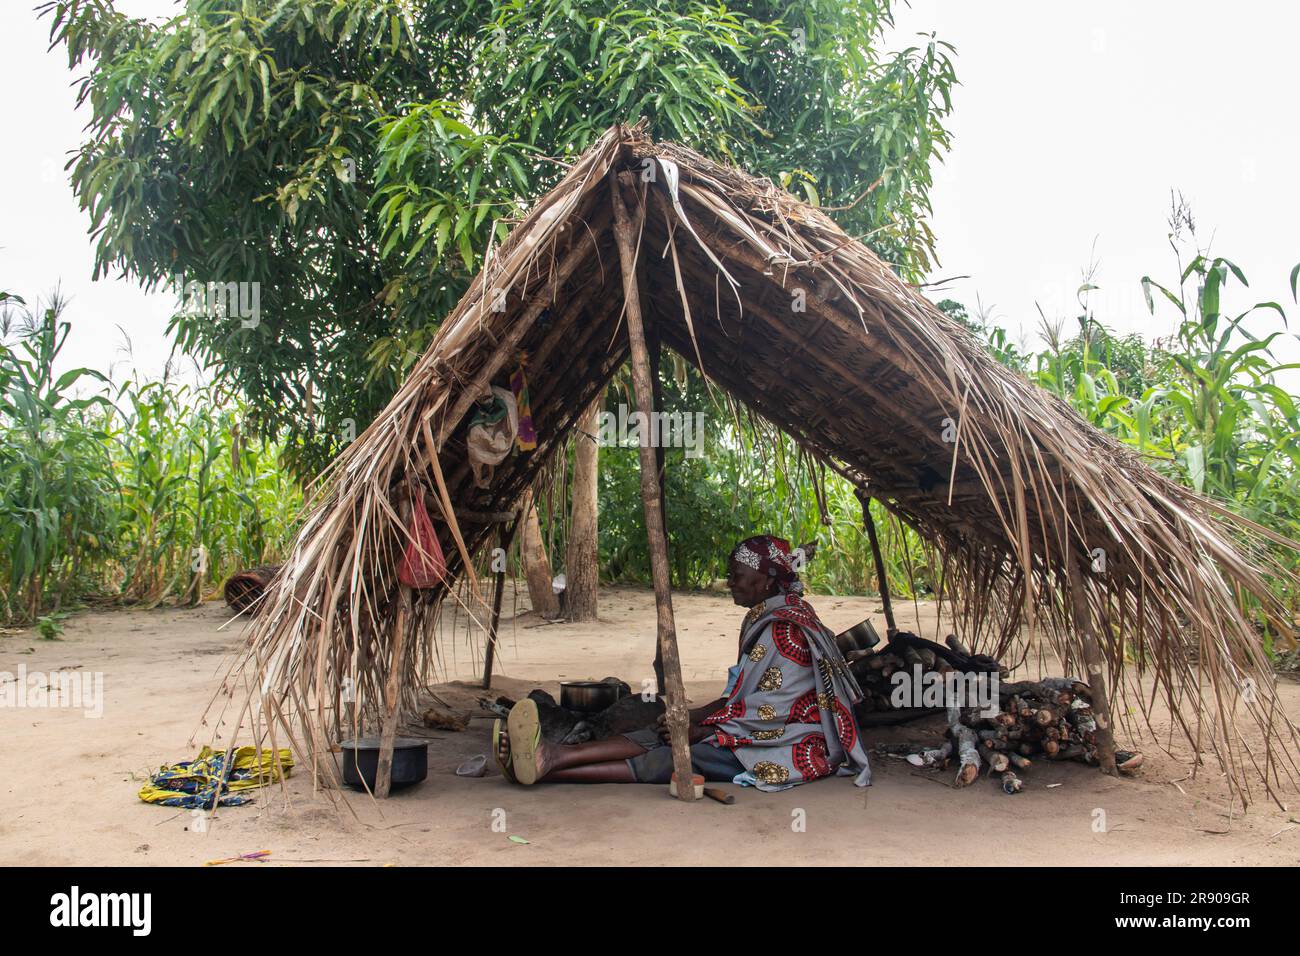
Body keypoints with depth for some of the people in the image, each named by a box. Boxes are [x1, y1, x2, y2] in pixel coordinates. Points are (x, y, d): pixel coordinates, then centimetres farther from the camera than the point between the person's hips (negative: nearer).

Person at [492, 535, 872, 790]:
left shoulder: (784, 629, -17)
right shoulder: (763, 620, 14)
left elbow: (766, 709, -20)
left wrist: (700, 729, -15)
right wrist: (695, 715, 5)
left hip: (787, 748, -9)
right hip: (761, 731, 9)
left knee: (670, 759, -22)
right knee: (655, 737, -9)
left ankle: (548, 764, -33)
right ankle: (548, 758, -22)